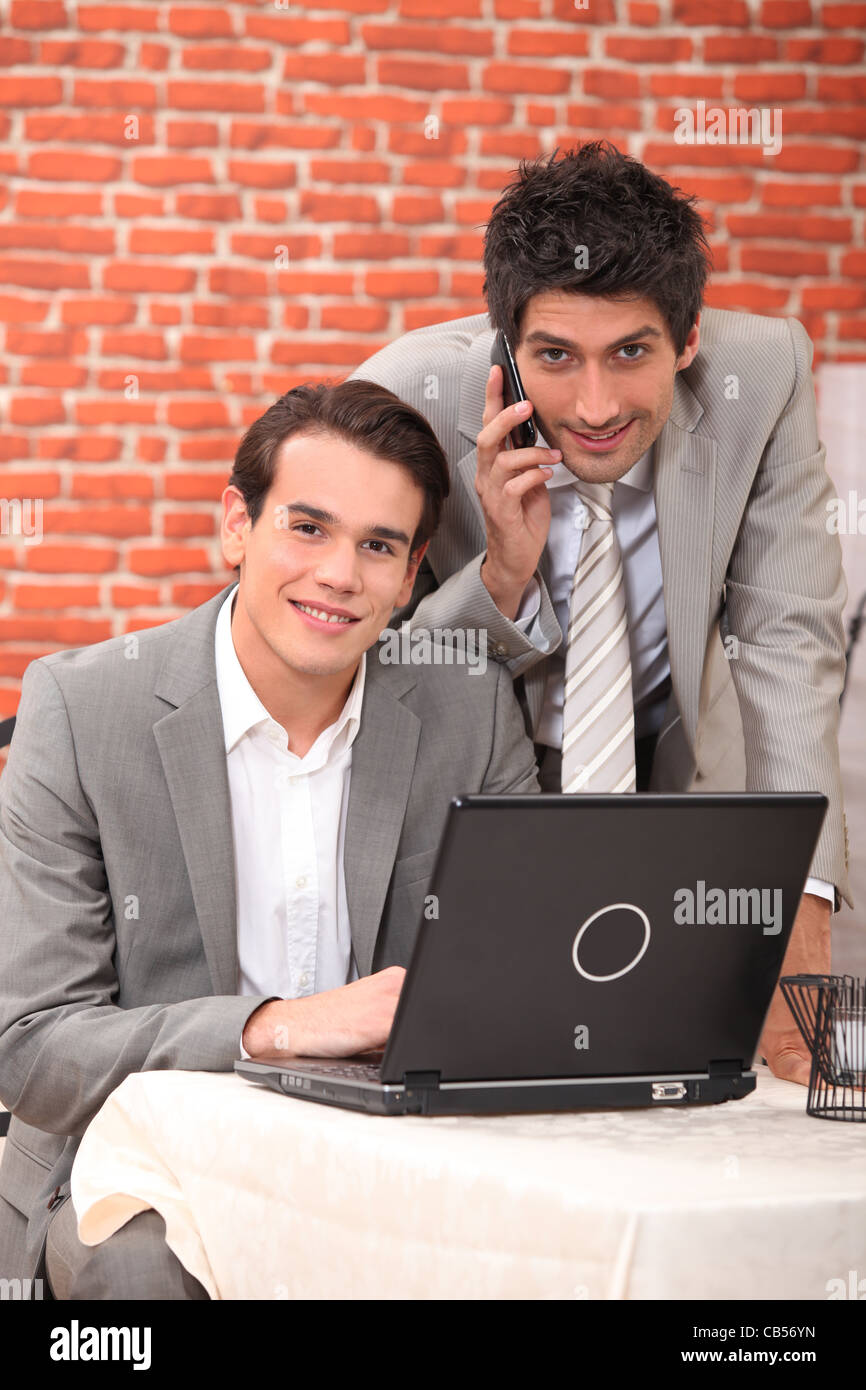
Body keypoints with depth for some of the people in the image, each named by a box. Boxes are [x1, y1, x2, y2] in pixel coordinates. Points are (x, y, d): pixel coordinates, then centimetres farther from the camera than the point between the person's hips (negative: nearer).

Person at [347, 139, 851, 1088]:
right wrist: (501, 576, -35)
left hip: (676, 770, 2)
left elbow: (788, 643, -17)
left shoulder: (763, 371, -20)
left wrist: (797, 913, -28)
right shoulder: (407, 399, -24)